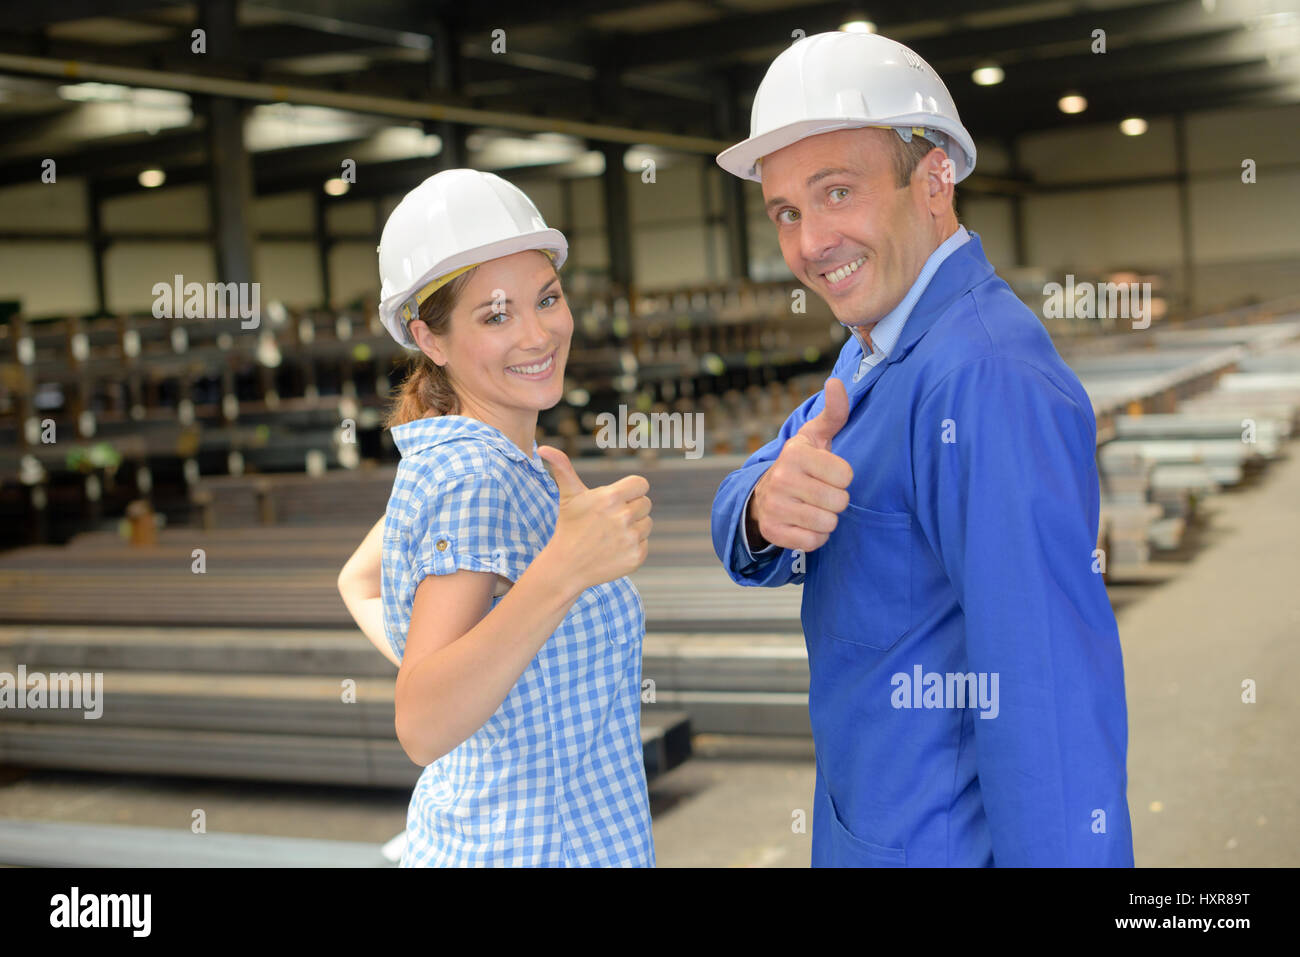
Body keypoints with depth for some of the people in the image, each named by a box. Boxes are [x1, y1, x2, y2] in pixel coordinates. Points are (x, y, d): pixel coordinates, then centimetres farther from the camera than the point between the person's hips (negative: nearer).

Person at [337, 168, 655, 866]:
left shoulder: (443, 455, 2)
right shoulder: (475, 479, -25)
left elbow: (358, 581, 17)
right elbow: (423, 729, -35)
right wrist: (566, 570, -46)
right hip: (540, 847, -8)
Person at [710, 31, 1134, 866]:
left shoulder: (986, 376, -25)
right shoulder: (875, 355, 7)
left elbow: (1053, 696, -30)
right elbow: (740, 535, 0)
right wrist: (766, 508, -22)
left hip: (952, 843, -9)